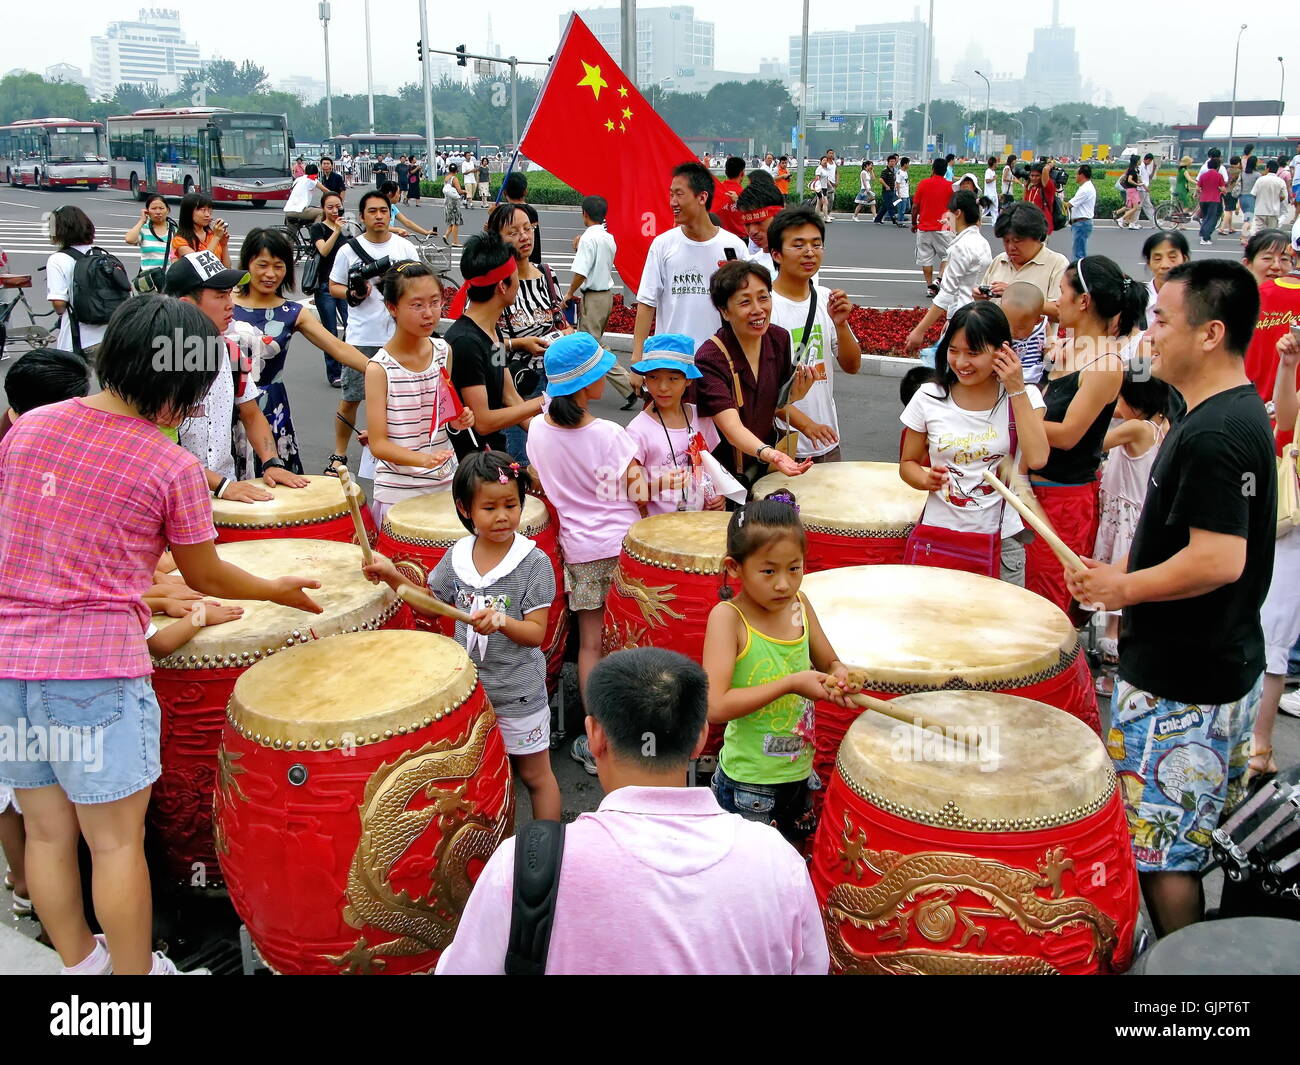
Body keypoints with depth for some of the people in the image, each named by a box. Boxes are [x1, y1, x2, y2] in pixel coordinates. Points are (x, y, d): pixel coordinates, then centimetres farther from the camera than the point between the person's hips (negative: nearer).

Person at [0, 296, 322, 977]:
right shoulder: (172, 467, -9)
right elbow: (204, 576, 2)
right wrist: (279, 591, 19)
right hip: (98, 666, -6)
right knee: (116, 842, 7)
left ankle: (79, 964, 35)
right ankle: (135, 973, 21)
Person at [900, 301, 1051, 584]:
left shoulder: (1023, 397, -3)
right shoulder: (929, 399, -3)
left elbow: (1036, 459, -20)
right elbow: (908, 463, 7)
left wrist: (1016, 390, -17)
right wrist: (926, 479, -16)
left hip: (1001, 540, 0)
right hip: (938, 534, 0)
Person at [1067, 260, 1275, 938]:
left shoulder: (1211, 436, -25)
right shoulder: (1242, 413, 8)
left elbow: (1219, 561, -31)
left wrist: (1123, 588, -17)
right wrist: (1129, 575, 12)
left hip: (1179, 684, -11)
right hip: (1226, 667, 11)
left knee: (1159, 848, 2)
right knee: (1209, 837, 22)